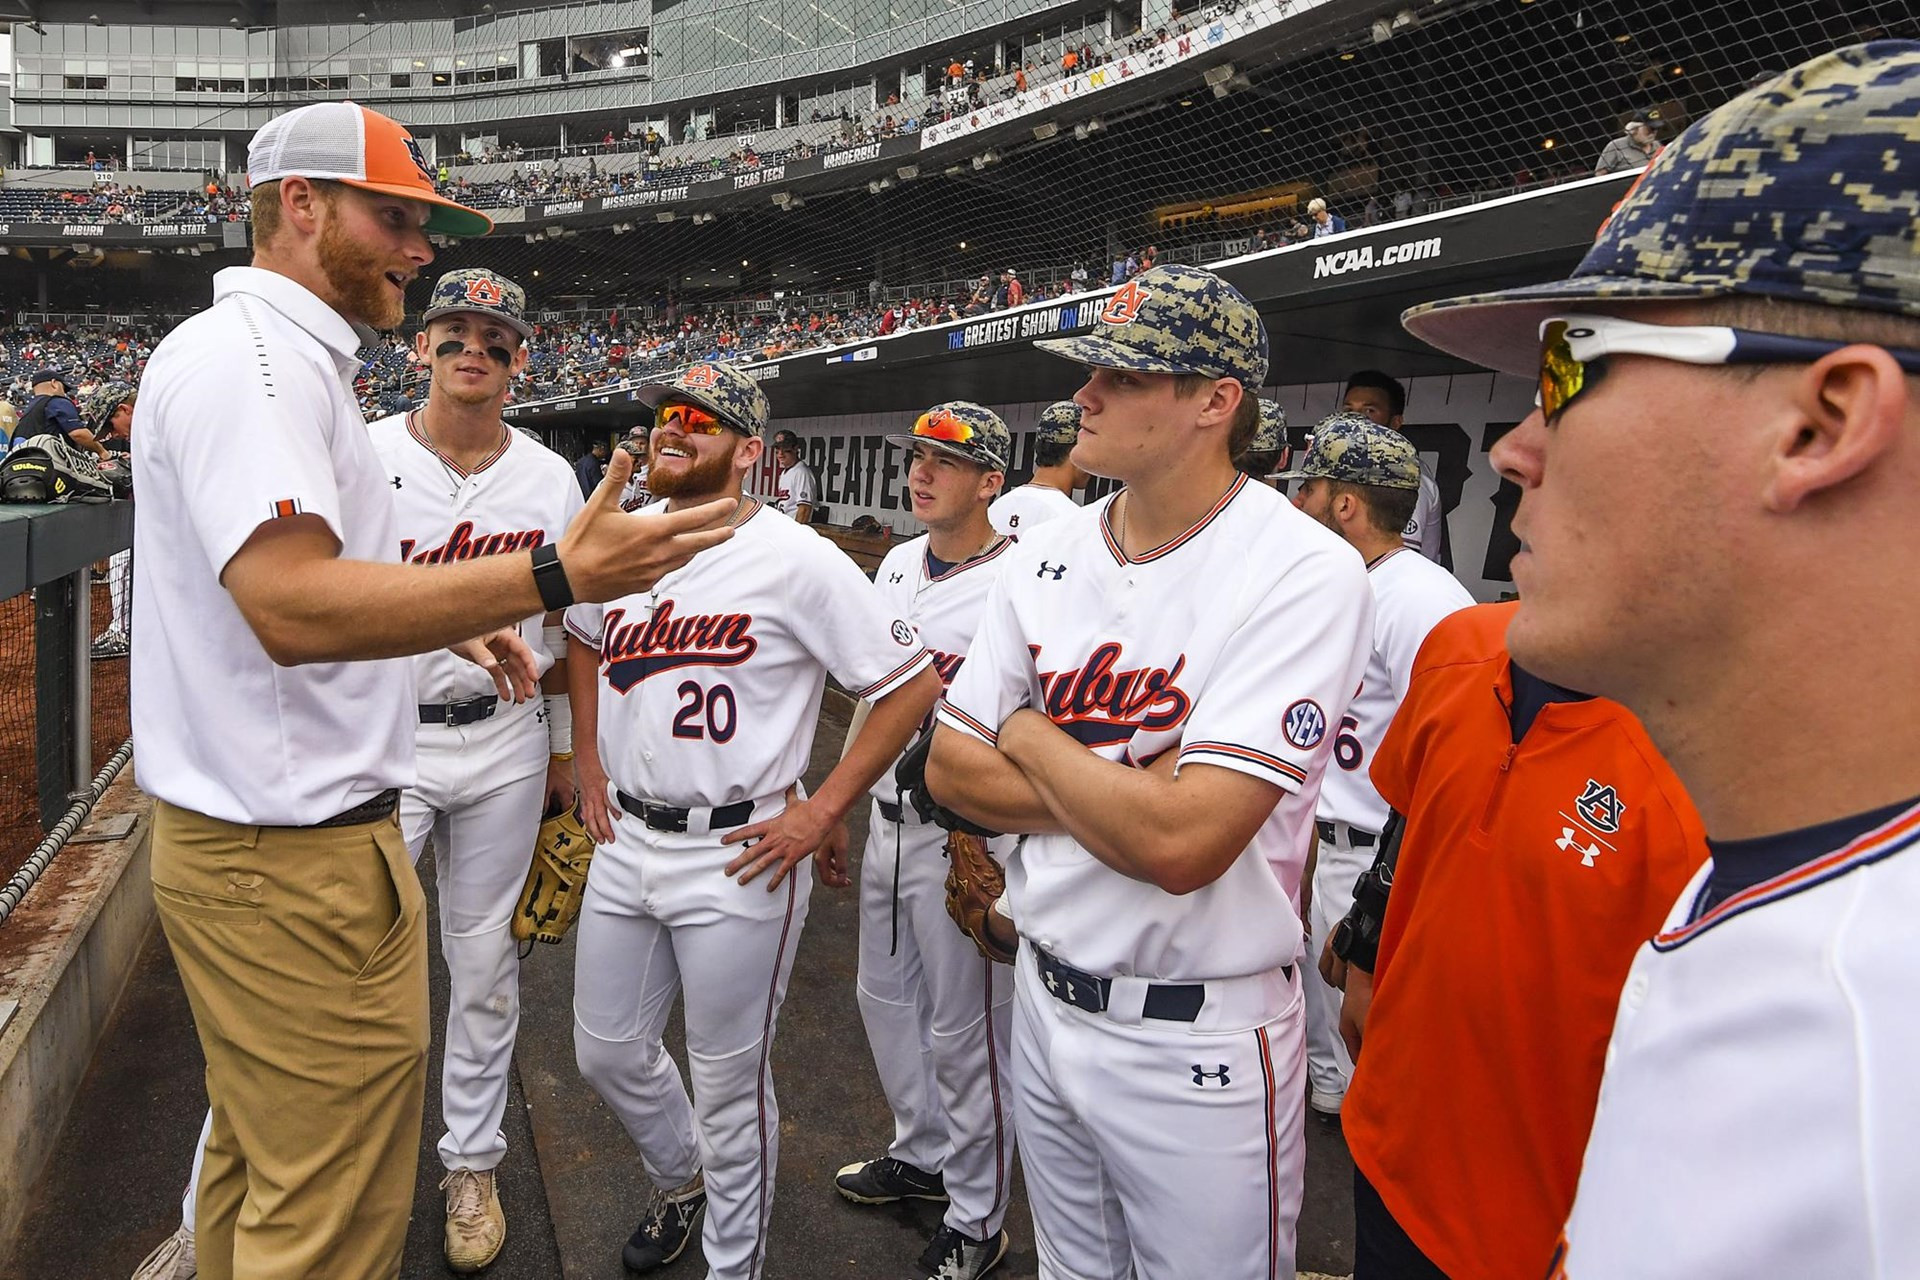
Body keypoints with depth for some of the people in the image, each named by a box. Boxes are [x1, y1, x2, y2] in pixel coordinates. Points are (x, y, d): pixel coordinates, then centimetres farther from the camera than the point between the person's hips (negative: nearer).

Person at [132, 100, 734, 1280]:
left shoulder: (295, 364, 17)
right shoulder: (247, 353, -17)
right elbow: (295, 608, -30)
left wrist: (456, 626, 22)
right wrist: (554, 576, -34)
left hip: (251, 844, 11)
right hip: (295, 855, -11)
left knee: (258, 1160, 24)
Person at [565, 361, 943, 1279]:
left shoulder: (795, 559, -15)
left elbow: (912, 684, -14)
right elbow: (584, 639, 26)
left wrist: (824, 810, -14)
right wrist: (588, 761, 17)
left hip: (737, 857, -6)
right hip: (625, 840, 7)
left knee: (730, 1082, 7)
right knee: (606, 1052, 19)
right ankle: (681, 1180, 49)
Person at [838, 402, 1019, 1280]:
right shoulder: (897, 564, 7)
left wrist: (989, 851, -21)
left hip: (964, 835, -8)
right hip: (886, 818, 9)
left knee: (965, 1029, 5)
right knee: (886, 999, 22)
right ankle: (921, 1156, 44)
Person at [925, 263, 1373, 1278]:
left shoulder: (1305, 574, -21)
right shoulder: (1045, 558, 0)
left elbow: (1182, 844, -28)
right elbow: (951, 769, 1)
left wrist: (1033, 739, -12)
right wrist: (1123, 792, -14)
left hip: (1199, 1043, -6)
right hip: (1045, 997, 6)